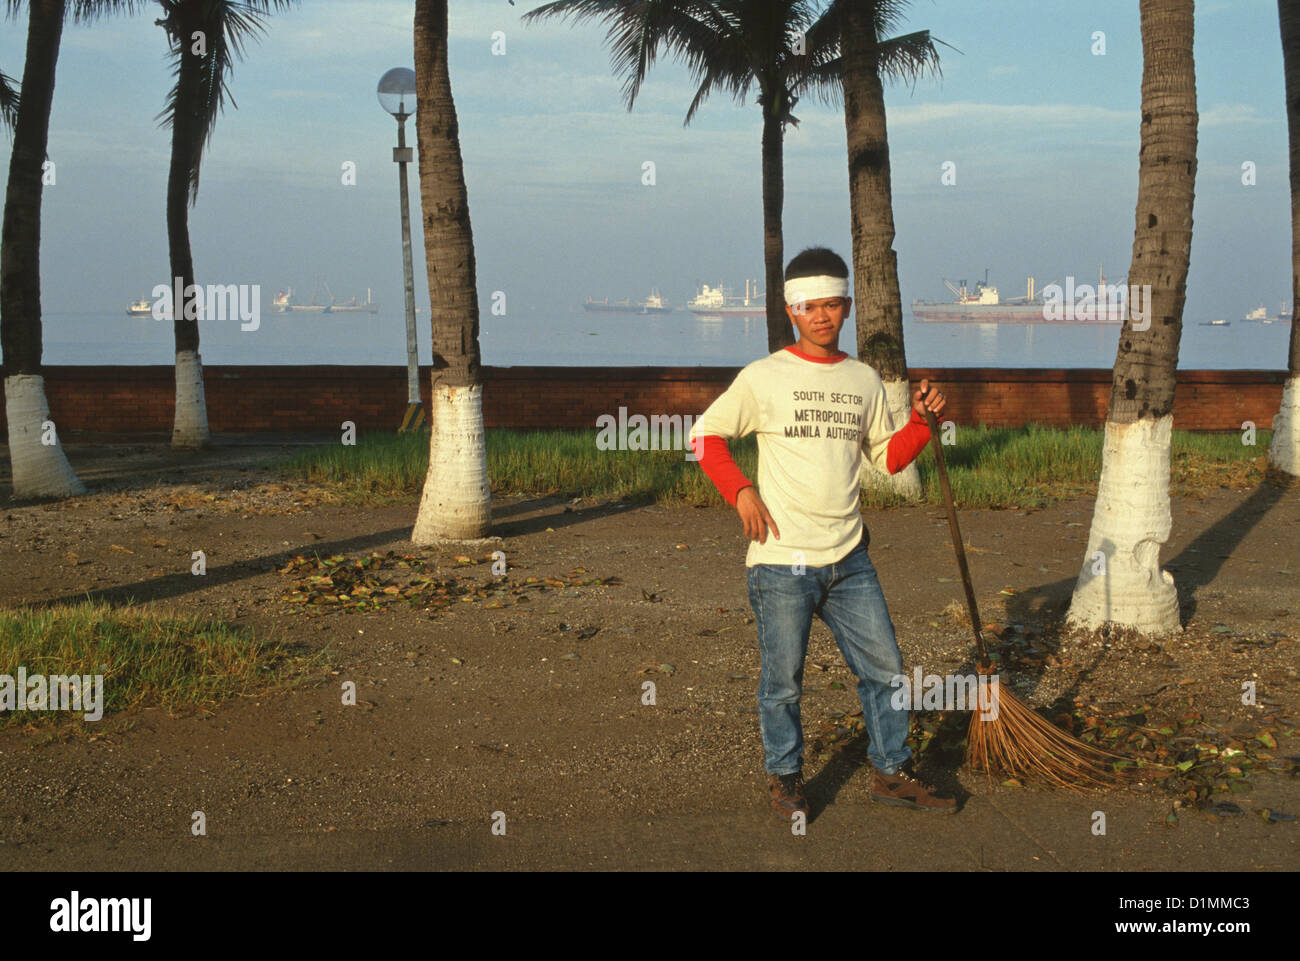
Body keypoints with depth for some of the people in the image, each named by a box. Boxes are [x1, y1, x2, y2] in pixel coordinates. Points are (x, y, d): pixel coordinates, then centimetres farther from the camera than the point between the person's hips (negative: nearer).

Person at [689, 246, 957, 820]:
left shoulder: (865, 381, 10)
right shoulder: (763, 378, -4)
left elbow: (888, 456, 17)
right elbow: (705, 435, 1)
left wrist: (923, 422, 0)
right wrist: (740, 491, -9)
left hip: (848, 558, 4)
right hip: (781, 561, -4)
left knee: (885, 668, 9)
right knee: (782, 682, 4)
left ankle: (892, 774, 25)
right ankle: (784, 779, 23)